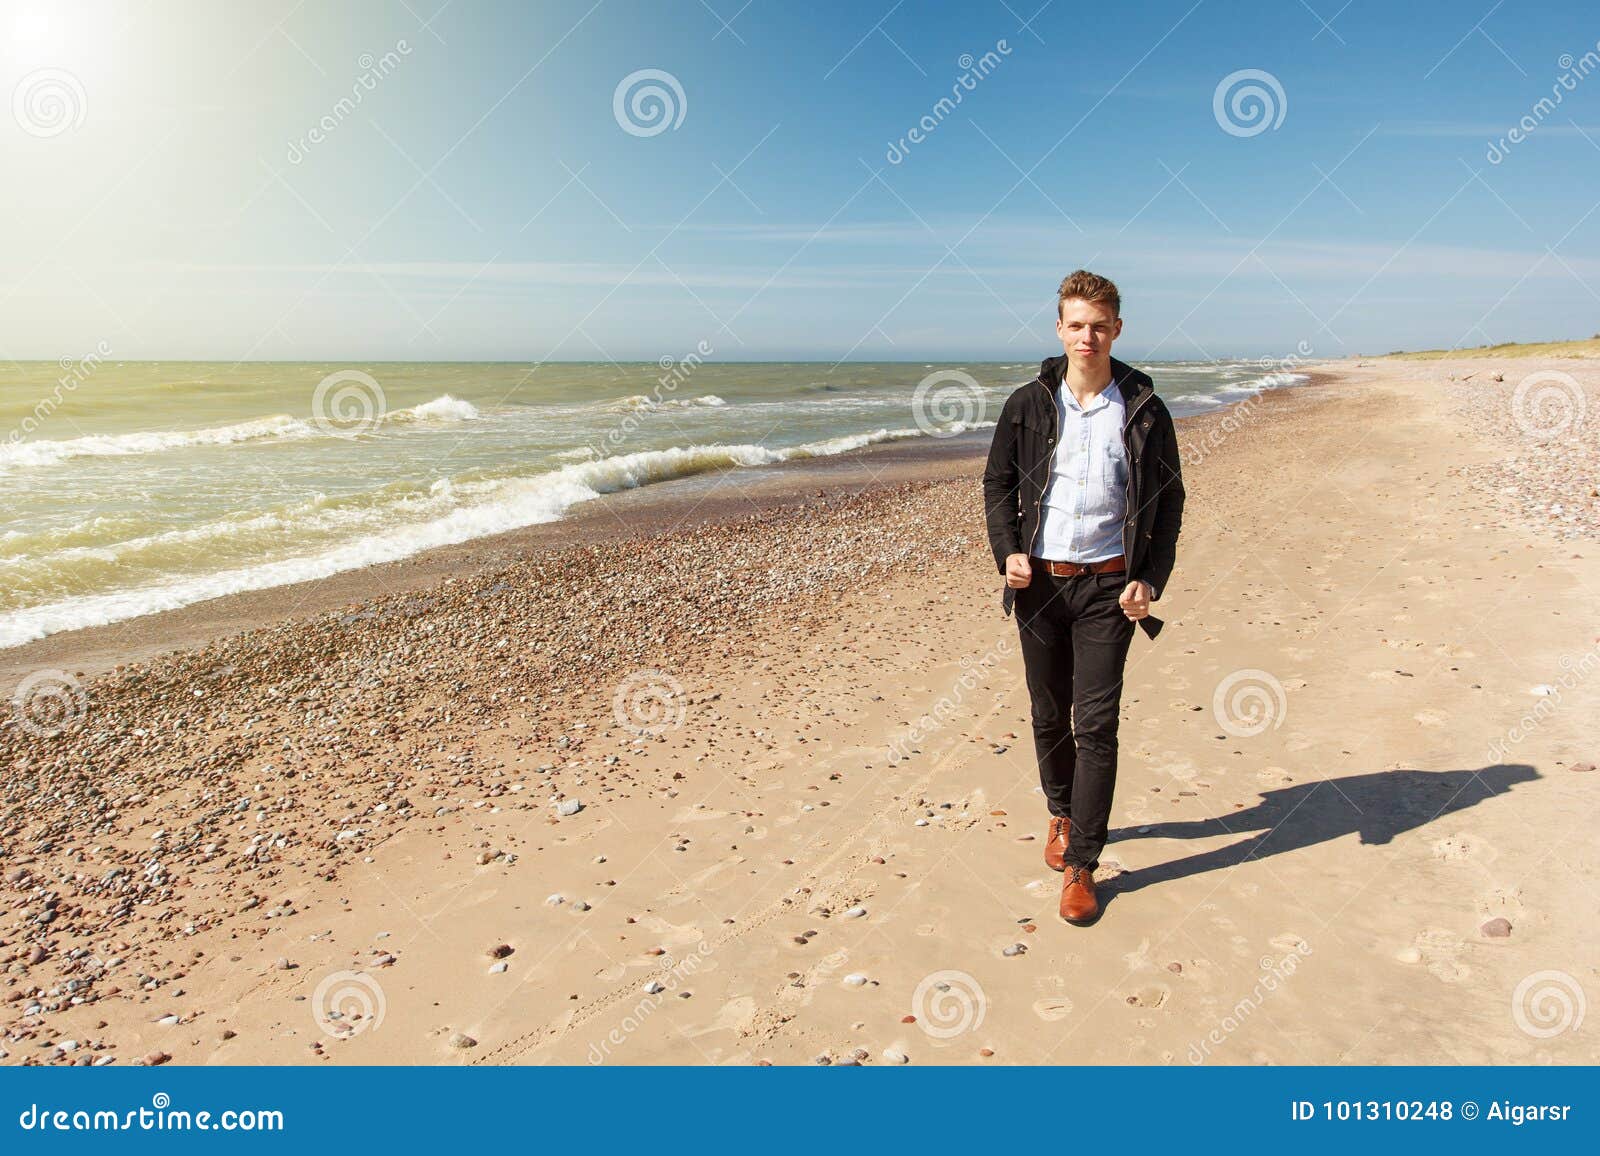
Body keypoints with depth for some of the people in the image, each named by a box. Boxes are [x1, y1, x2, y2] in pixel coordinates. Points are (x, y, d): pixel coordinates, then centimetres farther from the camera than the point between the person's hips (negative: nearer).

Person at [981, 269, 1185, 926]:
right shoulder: (1029, 405, 3)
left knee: (1096, 723, -5)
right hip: (1039, 582, 2)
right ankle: (1062, 814, 37)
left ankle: (1081, 865, 4)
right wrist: (1008, 552, -6)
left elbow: (1168, 501, 4)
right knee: (1050, 715, 12)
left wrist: (1151, 580, -6)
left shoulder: (1143, 412, 0)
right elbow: (998, 484, 9)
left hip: (1108, 585, -2)